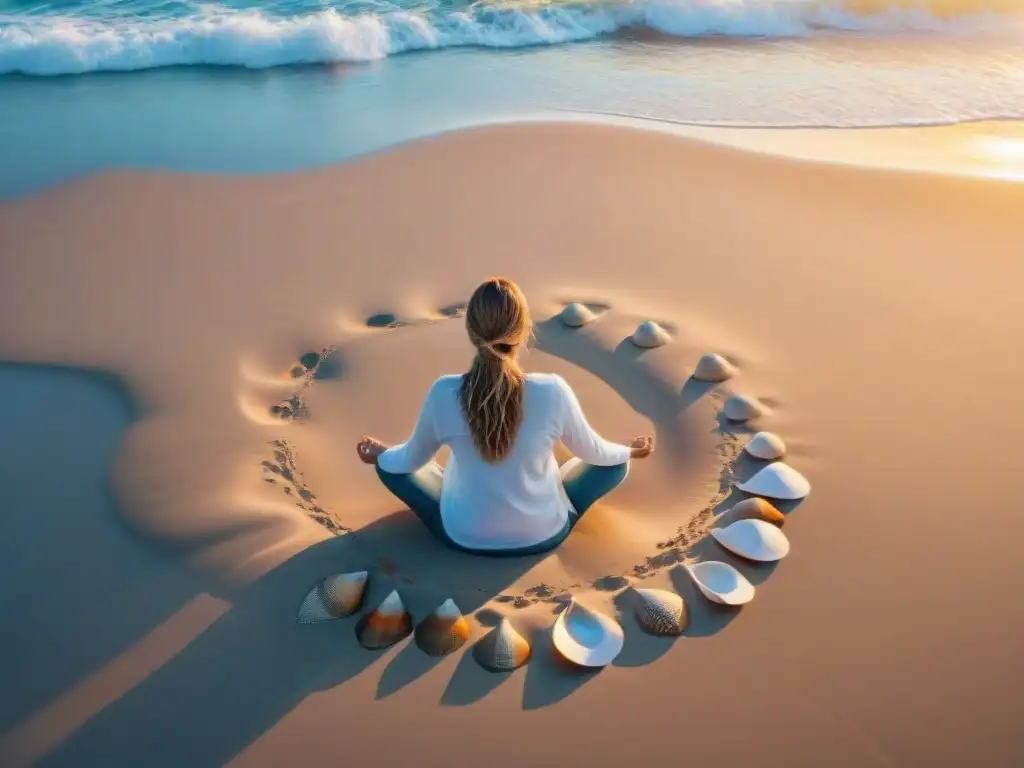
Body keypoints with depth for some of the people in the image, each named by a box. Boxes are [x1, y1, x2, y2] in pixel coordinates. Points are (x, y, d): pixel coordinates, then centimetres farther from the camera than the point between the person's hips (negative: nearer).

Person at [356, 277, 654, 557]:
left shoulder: (444, 394, -22)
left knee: (391, 465, 20)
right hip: (543, 533, 0)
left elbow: (411, 459, -3)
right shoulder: (552, 392, -24)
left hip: (463, 535, 0)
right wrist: (629, 451, 19)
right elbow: (592, 451, -4)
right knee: (615, 463, 20)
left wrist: (380, 455, 21)